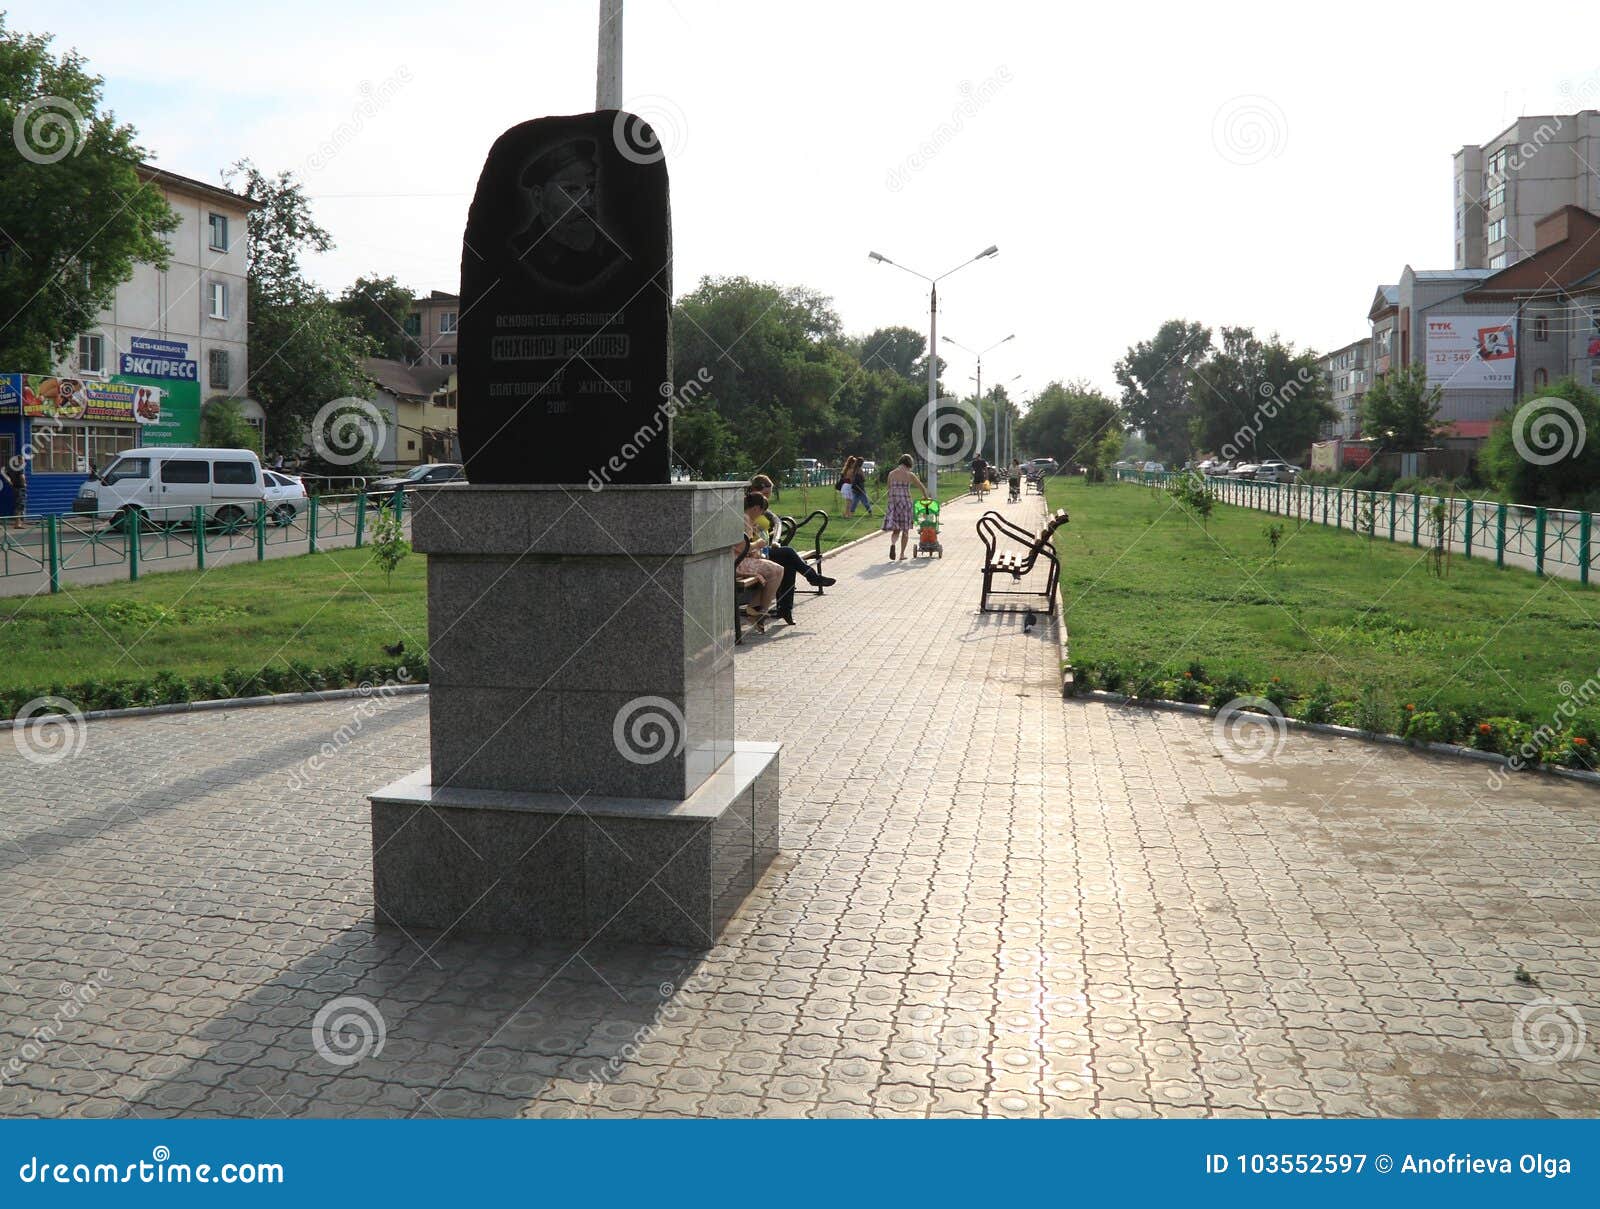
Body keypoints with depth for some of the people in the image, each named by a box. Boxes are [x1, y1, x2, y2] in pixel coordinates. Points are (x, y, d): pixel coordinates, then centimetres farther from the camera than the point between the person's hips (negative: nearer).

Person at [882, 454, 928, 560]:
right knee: (905, 530, 11)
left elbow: (889, 489, 10)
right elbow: (922, 488, 4)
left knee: (896, 529, 8)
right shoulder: (909, 475, -4)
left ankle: (892, 544, -23)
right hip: (905, 502, -2)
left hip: (893, 502, 2)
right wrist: (925, 497, 22)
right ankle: (902, 553, 12)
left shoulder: (891, 474, 4)